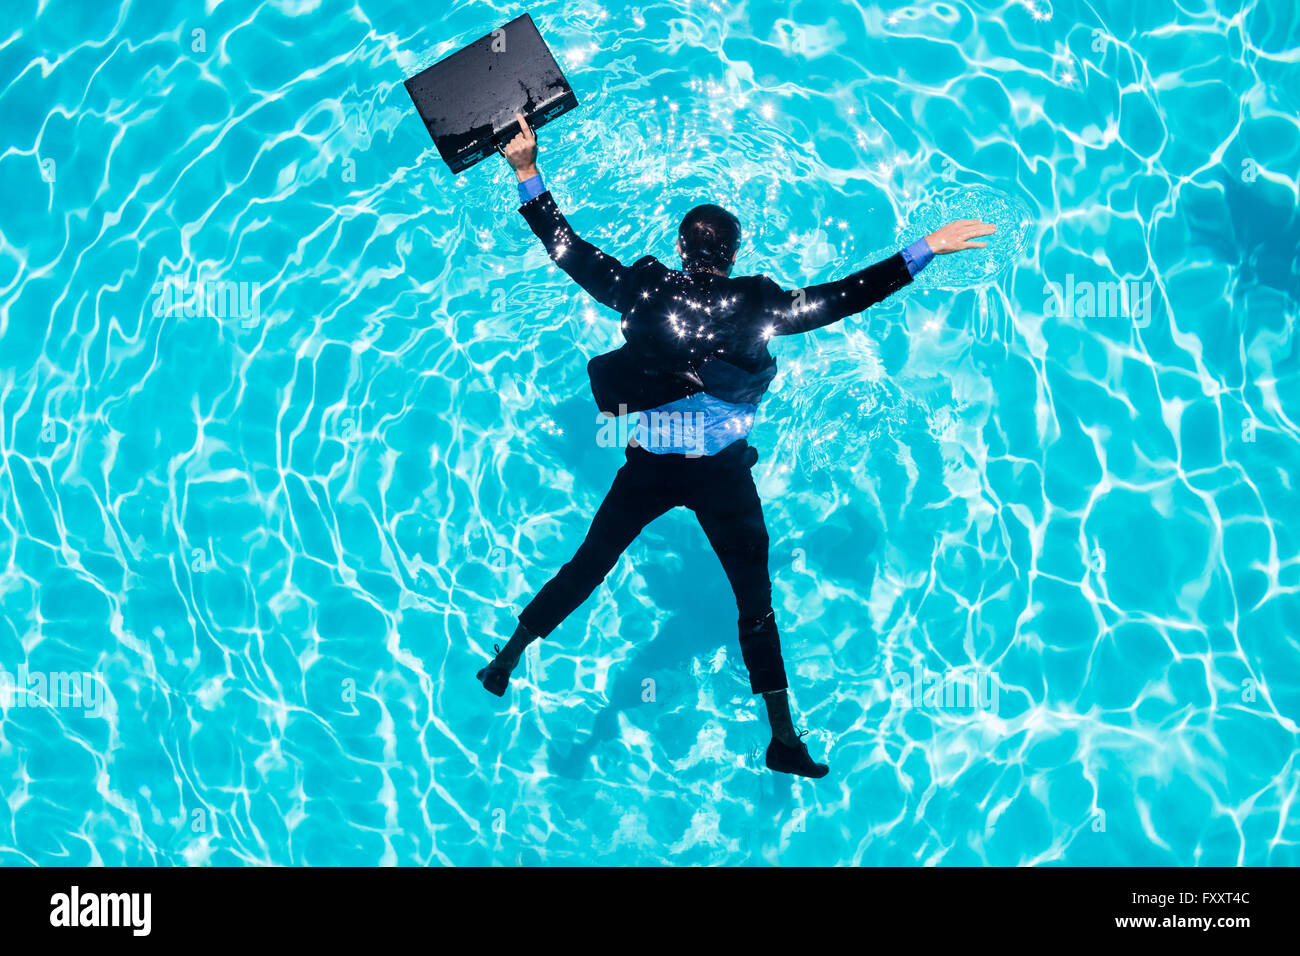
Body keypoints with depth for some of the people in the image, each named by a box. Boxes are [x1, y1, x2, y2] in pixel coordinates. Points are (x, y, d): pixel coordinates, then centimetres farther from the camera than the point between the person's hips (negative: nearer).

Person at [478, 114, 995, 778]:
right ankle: (783, 736, 11)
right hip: (723, 473, -1)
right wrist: (925, 249, -6)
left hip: (648, 467, 1)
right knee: (755, 599, 8)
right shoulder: (755, 304, -9)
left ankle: (508, 656, 22)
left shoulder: (644, 289, -5)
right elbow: (841, 297, -9)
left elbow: (565, 248, 2)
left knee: (586, 569, 16)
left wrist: (527, 171, 9)